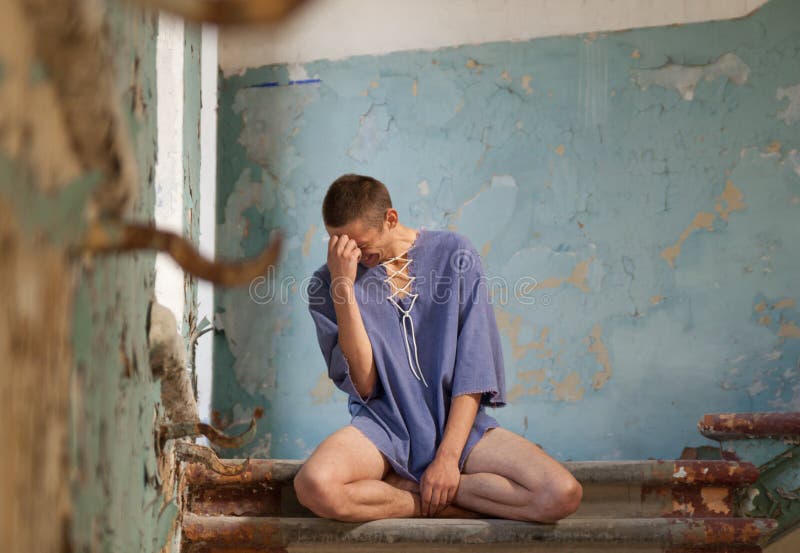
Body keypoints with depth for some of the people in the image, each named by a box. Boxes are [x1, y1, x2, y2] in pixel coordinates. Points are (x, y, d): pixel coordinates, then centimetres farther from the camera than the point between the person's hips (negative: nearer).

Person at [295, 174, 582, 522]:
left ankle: (402, 486, -10)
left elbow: (474, 366, -4)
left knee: (563, 494, -23)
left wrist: (448, 457, -13)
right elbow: (363, 385, -10)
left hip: (457, 423, 1)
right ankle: (439, 502, -11)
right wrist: (343, 287, -17)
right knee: (315, 486, -35)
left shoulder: (453, 253, 0)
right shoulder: (328, 283, 0)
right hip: (384, 423, -1)